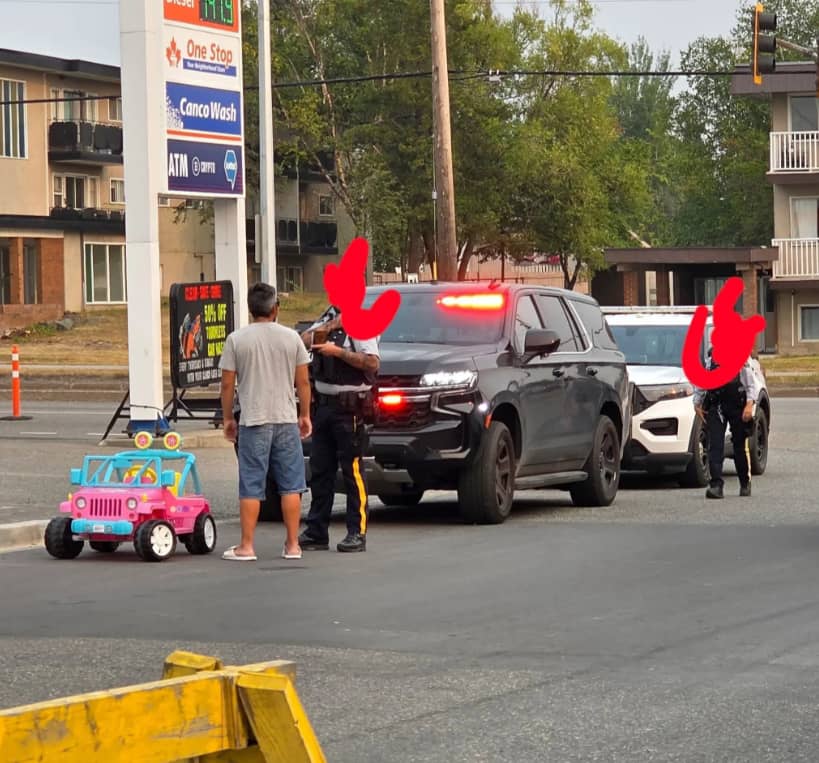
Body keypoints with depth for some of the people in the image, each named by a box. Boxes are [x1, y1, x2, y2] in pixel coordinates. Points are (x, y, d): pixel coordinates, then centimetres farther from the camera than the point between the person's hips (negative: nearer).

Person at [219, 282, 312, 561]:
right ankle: (292, 545, 9)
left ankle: (246, 546, 3)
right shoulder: (291, 338, 2)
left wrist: (228, 417, 9)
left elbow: (227, 384, -2)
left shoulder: (236, 340, -3)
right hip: (286, 420, 1)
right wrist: (305, 415, 15)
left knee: (251, 487, 2)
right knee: (291, 485, 8)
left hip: (253, 422, -1)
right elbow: (303, 381, 4)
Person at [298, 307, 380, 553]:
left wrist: (338, 351, -18)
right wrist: (331, 326, -7)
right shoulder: (330, 316, 15)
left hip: (350, 408, -8)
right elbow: (304, 341, 6)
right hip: (324, 403, 8)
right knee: (319, 470, 10)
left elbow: (372, 363, -18)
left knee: (353, 471, -5)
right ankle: (316, 532, 16)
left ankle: (357, 533, -1)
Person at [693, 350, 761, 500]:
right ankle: (716, 484, -14)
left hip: (736, 405, -2)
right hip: (715, 407, 2)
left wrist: (750, 403, -15)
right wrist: (697, 404, 12)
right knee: (715, 445, -10)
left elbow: (752, 383, -2)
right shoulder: (711, 359, 11)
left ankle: (745, 483, 26)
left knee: (740, 445, 8)